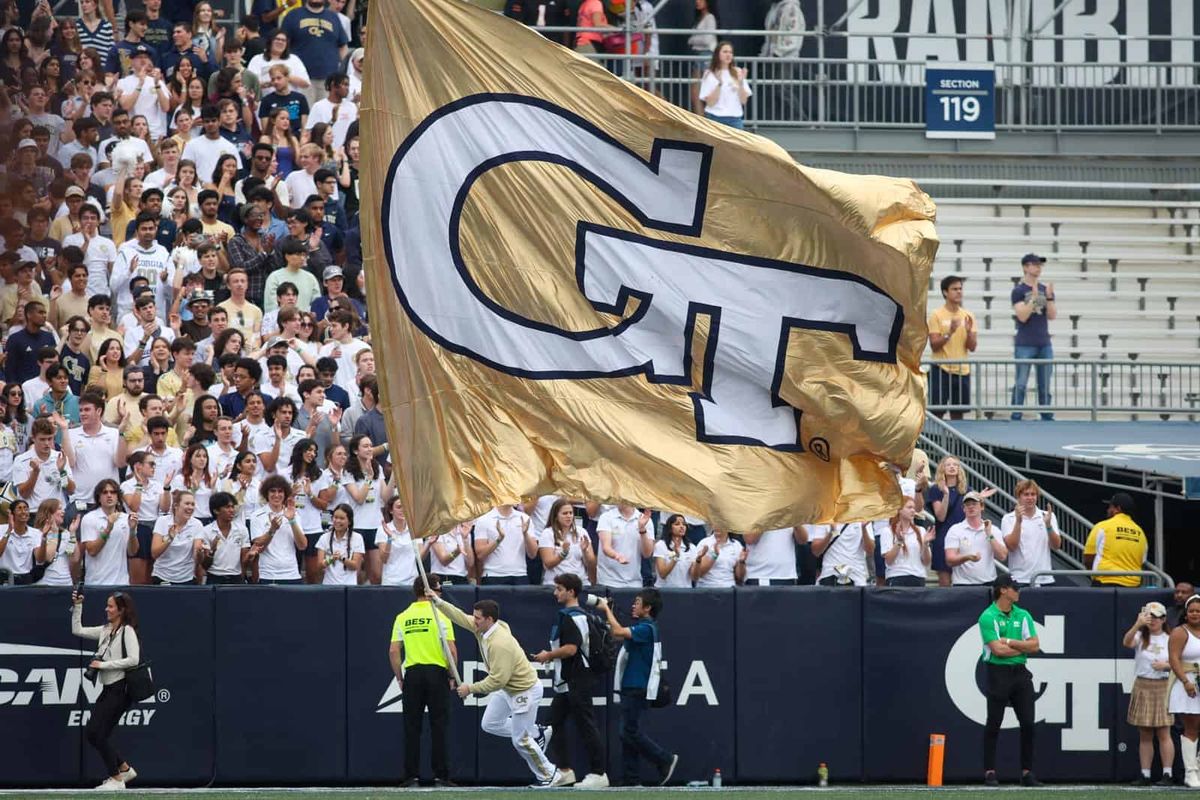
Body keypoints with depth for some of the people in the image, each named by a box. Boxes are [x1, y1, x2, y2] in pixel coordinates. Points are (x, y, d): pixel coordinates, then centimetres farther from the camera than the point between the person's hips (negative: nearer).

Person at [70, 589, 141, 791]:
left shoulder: (127, 631, -11)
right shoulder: (105, 631, 13)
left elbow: (133, 659, -21)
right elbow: (77, 630, 21)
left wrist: (103, 665, -17)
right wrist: (77, 607, 11)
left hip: (120, 689, -9)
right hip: (108, 689, 9)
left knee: (99, 733, -9)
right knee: (92, 733, 8)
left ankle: (116, 779, 2)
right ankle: (124, 769, 22)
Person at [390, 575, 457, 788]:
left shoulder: (403, 618, 6)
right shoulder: (439, 615, -4)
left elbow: (393, 651, 2)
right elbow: (451, 650, -9)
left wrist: (399, 678, 11)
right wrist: (451, 676, 2)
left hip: (412, 674, 3)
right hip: (437, 673, -3)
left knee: (412, 727, 5)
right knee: (439, 725, 1)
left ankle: (411, 776, 4)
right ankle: (441, 776, -2)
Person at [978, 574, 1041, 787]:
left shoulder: (1023, 616, 10)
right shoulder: (988, 617, -7)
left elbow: (1034, 646, 1)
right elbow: (997, 649, -16)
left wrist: (1010, 642, -9)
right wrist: (1023, 647, -6)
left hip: (1020, 672, 5)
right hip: (998, 672, -5)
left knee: (1028, 723, 1)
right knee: (994, 723, -1)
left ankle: (1027, 773, 8)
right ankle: (990, 772, 5)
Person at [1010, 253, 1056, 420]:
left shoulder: (1045, 289, 10)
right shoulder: (1019, 291, -3)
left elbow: (1053, 315, 4)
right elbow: (1022, 316, -13)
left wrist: (1049, 297, -11)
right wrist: (1034, 298, -21)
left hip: (1044, 344, 4)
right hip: (1025, 345, -4)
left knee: (1045, 386, 7)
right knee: (1020, 385, -4)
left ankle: (1047, 417, 11)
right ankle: (1016, 417, -1)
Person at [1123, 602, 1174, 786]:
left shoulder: (1170, 640, 5)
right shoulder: (1141, 637, 4)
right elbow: (1127, 642, -20)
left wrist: (1166, 665, -13)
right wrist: (1137, 625, -36)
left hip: (1163, 687, -1)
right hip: (1142, 686, 1)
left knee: (1163, 733, -4)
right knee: (1144, 735, 5)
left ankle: (1167, 774, -2)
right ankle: (1145, 774, 8)